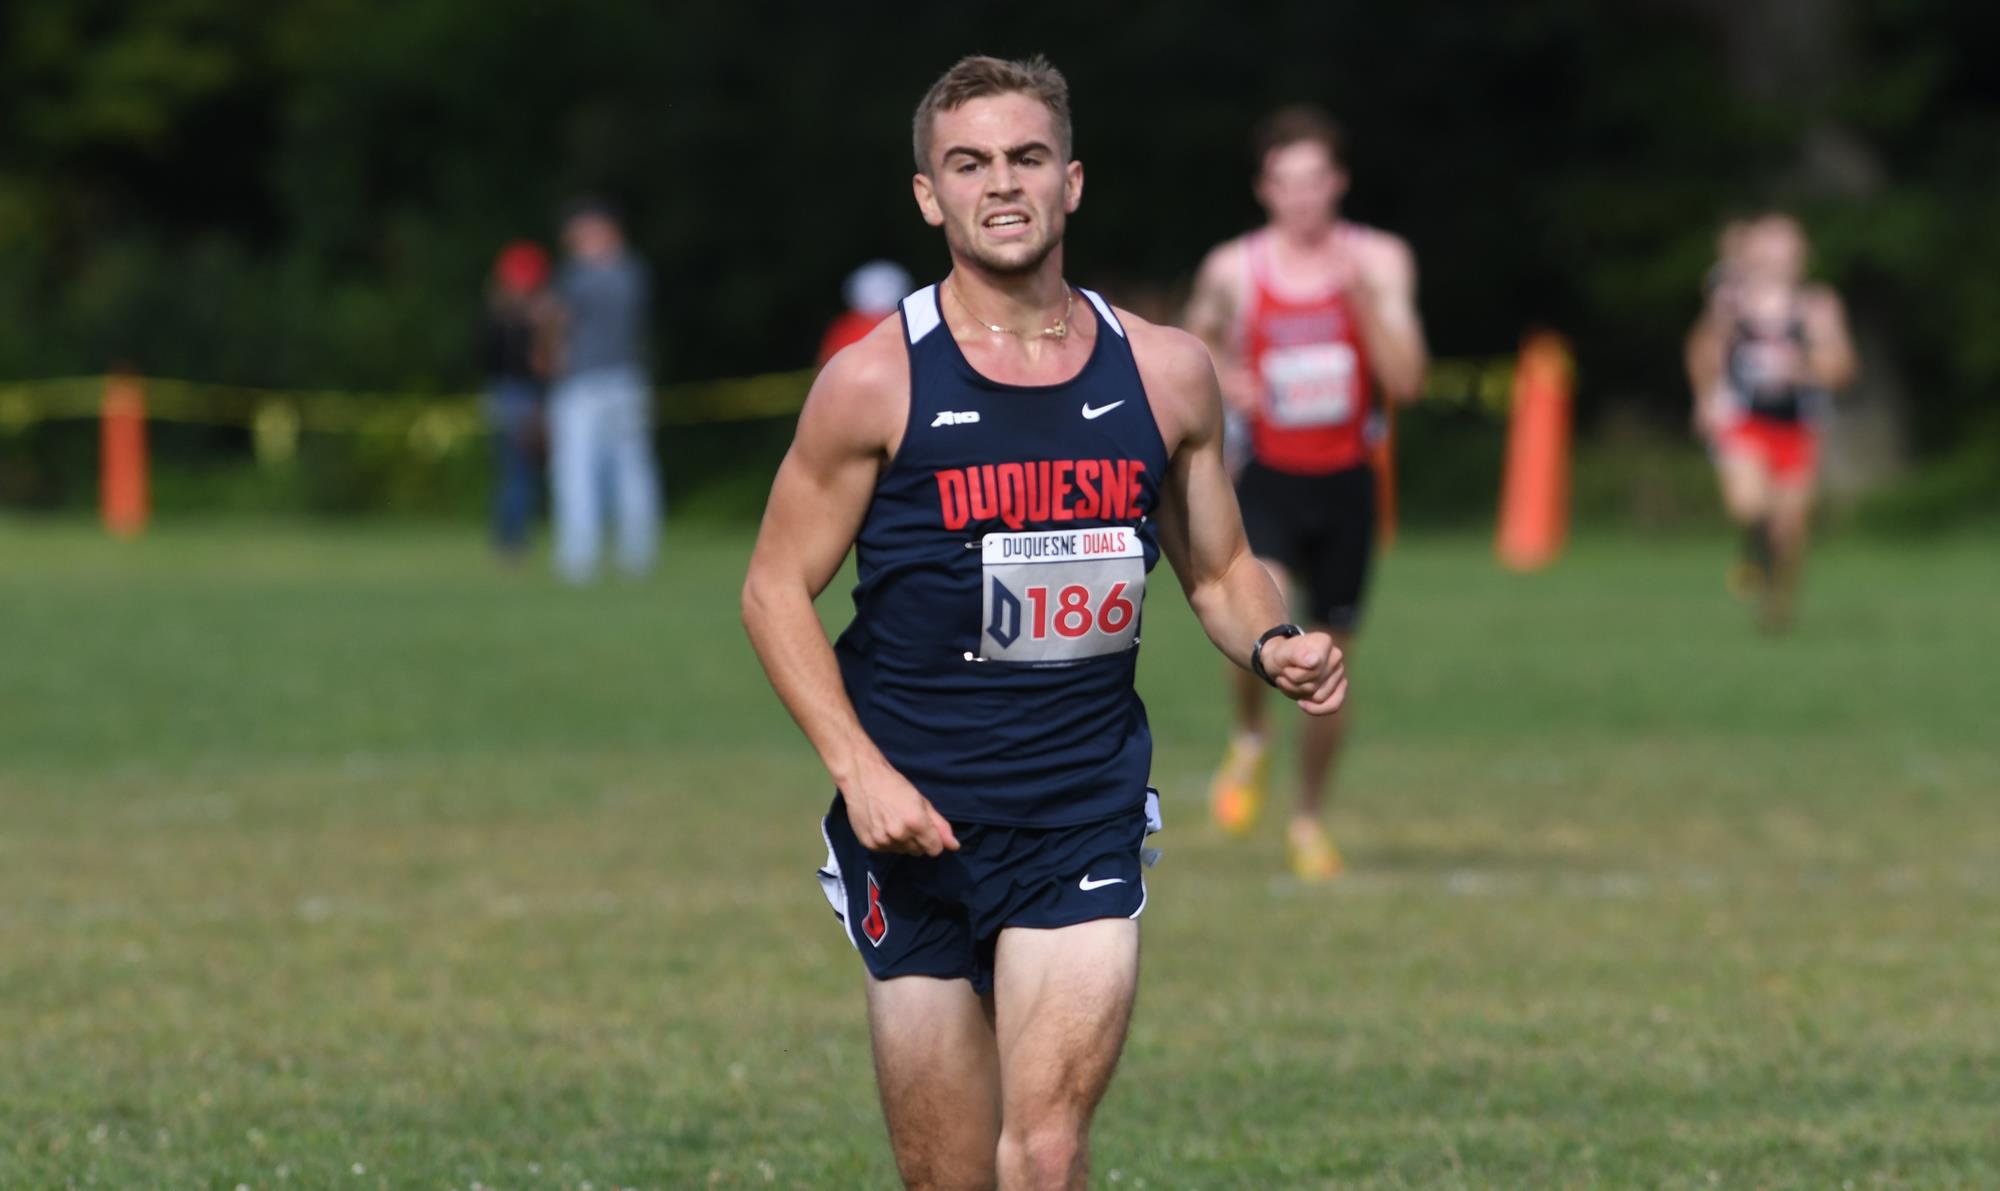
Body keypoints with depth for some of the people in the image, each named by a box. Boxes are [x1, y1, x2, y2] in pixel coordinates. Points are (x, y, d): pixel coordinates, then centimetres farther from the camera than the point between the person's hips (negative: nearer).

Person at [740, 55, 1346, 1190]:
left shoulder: (1166, 372, 5)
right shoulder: (878, 381, -4)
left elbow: (1220, 568, 18)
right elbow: (777, 586, 0)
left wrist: (1274, 643, -5)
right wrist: (858, 767, -12)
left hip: (1086, 822, 1)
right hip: (915, 822, -1)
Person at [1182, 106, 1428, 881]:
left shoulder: (1379, 262, -2)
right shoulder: (1233, 271, -3)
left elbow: (1405, 379, -9)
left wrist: (1362, 297, -21)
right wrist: (1219, 382, -8)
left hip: (1345, 482, 2)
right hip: (1268, 477, -2)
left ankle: (1308, 821, 28)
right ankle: (1249, 740, 0)